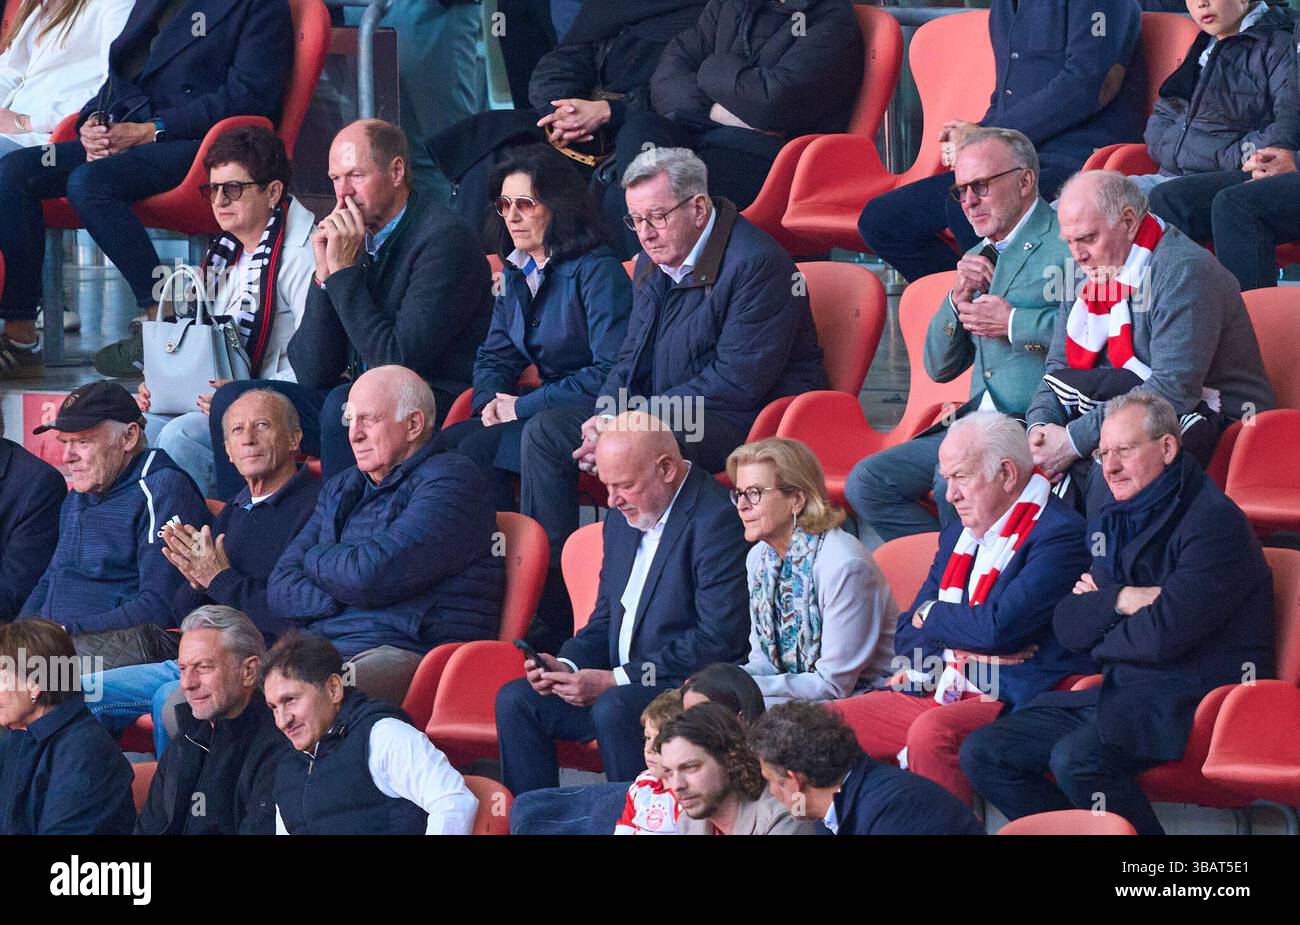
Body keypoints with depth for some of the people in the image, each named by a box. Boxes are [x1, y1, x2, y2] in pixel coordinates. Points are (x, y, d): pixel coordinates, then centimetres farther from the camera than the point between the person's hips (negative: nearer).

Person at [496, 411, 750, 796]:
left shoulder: (716, 520, -16)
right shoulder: (622, 521, 13)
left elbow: (718, 640, -21)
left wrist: (616, 679, -20)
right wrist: (565, 666, -2)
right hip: (619, 684, 9)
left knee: (614, 709, -35)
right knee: (515, 700, -5)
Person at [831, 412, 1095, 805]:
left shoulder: (1060, 534, -10)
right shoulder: (959, 536, 19)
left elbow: (999, 626, -20)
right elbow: (910, 626, 20)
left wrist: (932, 615, 0)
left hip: (1010, 700, -9)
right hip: (938, 694, 9)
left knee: (932, 732, -38)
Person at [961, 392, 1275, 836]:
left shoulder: (1214, 520, -11)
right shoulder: (1111, 523, 16)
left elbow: (1165, 634, -19)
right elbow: (1067, 626, 8)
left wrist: (1099, 609, 0)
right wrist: (1123, 600, -12)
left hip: (1194, 696, -9)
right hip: (1120, 693, 9)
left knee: (1075, 759, -33)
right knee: (983, 753, -4)